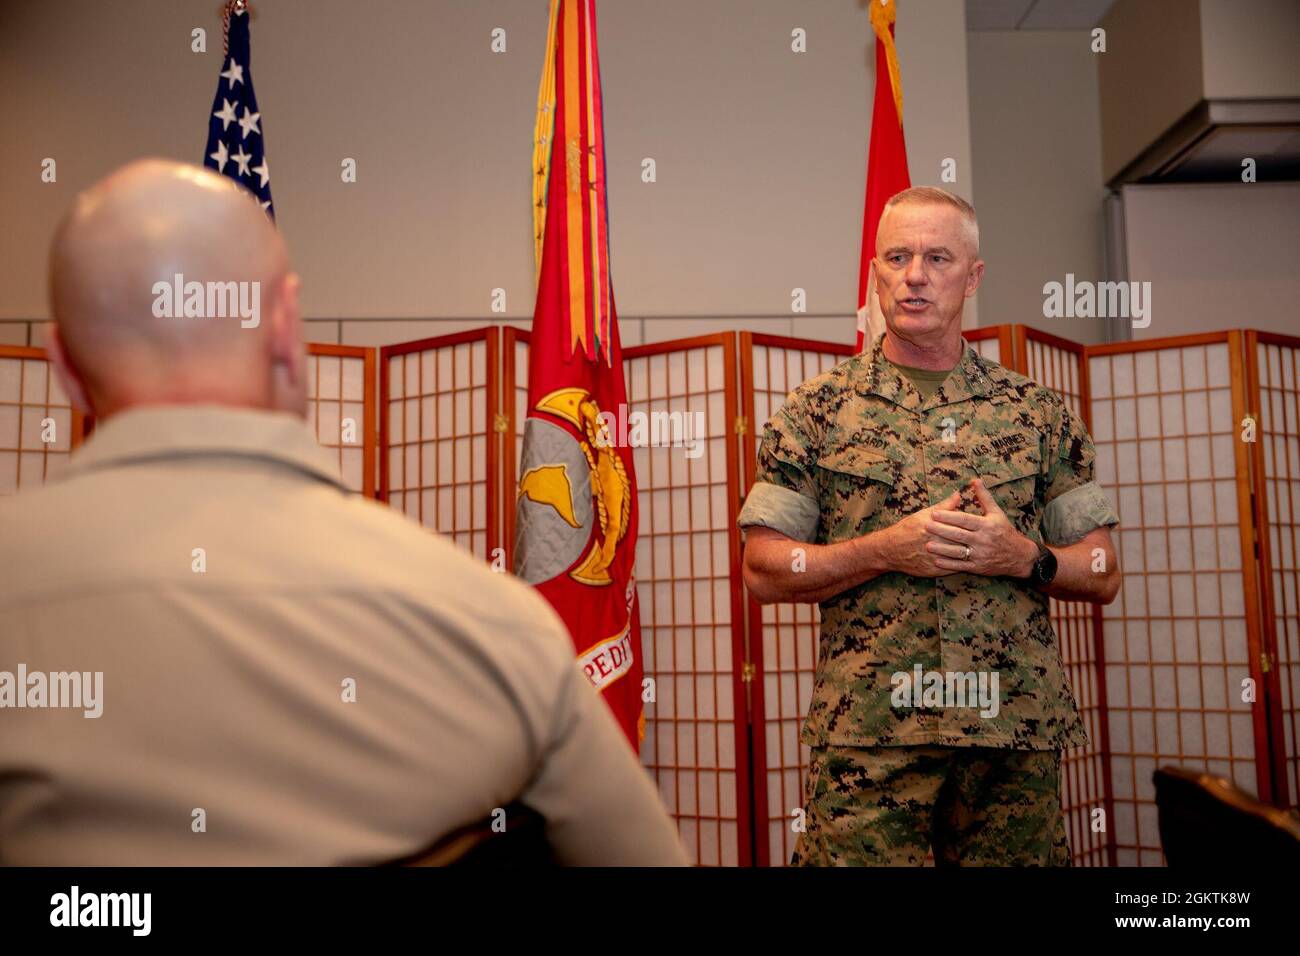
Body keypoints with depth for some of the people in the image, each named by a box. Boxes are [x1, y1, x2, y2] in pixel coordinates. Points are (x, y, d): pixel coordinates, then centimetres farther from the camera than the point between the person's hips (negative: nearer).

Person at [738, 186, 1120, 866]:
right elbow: (763, 571, -1)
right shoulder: (819, 410, 3)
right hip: (864, 736, -2)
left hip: (1017, 733, 2)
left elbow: (1102, 576, 10)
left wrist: (1024, 556, -11)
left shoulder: (1039, 413, 8)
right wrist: (886, 549, -14)